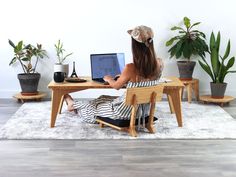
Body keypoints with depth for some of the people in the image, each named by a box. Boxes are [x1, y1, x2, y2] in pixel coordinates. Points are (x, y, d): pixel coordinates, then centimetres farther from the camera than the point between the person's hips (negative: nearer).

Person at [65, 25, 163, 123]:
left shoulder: (130, 68, -28)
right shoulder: (159, 64, -12)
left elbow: (116, 86, -8)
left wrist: (108, 79, 14)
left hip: (127, 112, -6)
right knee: (105, 99, 32)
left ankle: (74, 105, 55)